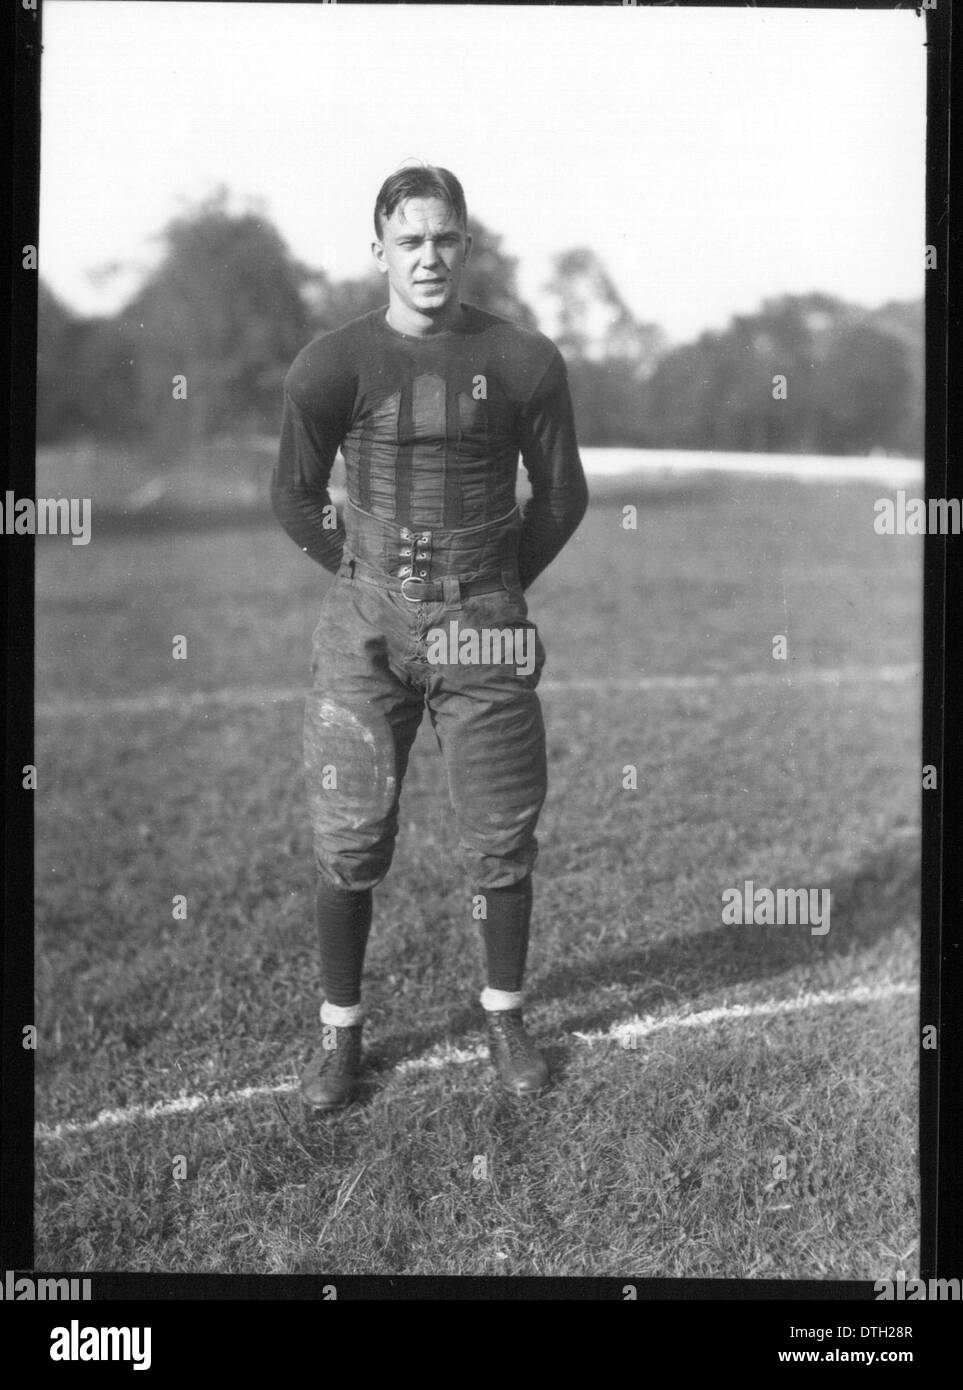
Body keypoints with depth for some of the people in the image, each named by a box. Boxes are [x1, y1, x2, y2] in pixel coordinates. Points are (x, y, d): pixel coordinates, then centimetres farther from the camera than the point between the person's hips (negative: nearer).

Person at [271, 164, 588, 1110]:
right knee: (348, 842, 2)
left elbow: (562, 494, 9)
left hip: (484, 630, 0)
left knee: (502, 838, 6)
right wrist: (369, 580, 10)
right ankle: (339, 1030, 17)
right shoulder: (331, 366, -2)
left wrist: (500, 587, 11)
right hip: (366, 626, 0)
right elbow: (294, 498, 8)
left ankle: (504, 1016, 25)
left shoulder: (524, 362, -1)